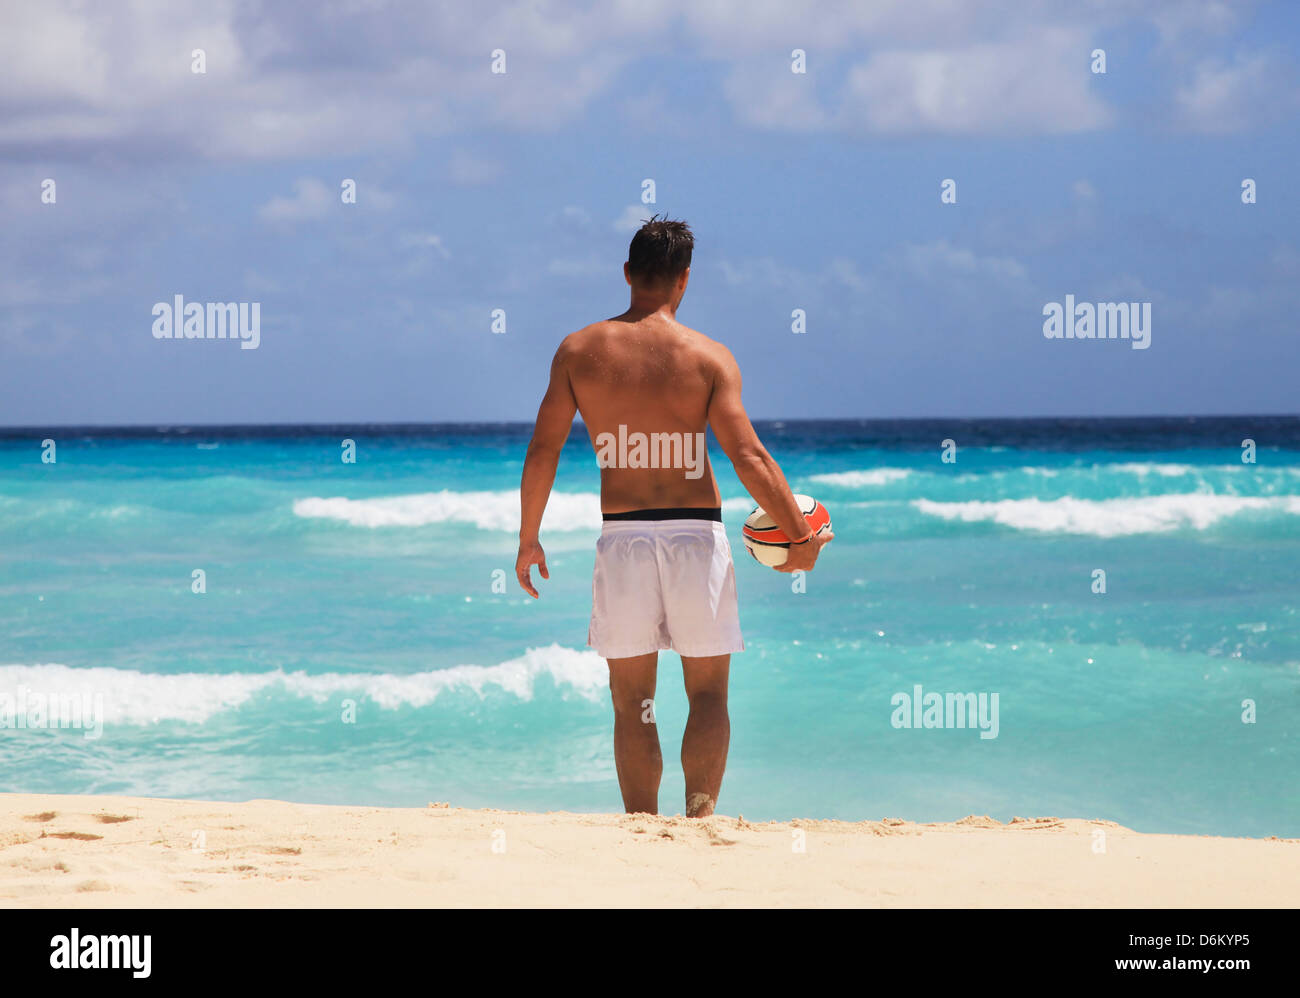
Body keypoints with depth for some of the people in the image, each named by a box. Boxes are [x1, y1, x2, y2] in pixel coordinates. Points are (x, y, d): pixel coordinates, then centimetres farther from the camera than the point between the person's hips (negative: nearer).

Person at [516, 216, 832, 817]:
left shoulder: (579, 351, 2)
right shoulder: (708, 356, -4)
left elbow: (542, 450, 1)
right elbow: (750, 458, -9)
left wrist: (528, 541, 10)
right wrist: (800, 538, -3)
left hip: (621, 538, 1)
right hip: (695, 532, -1)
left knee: (631, 699, 9)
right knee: (708, 693, 8)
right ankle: (701, 813, -9)